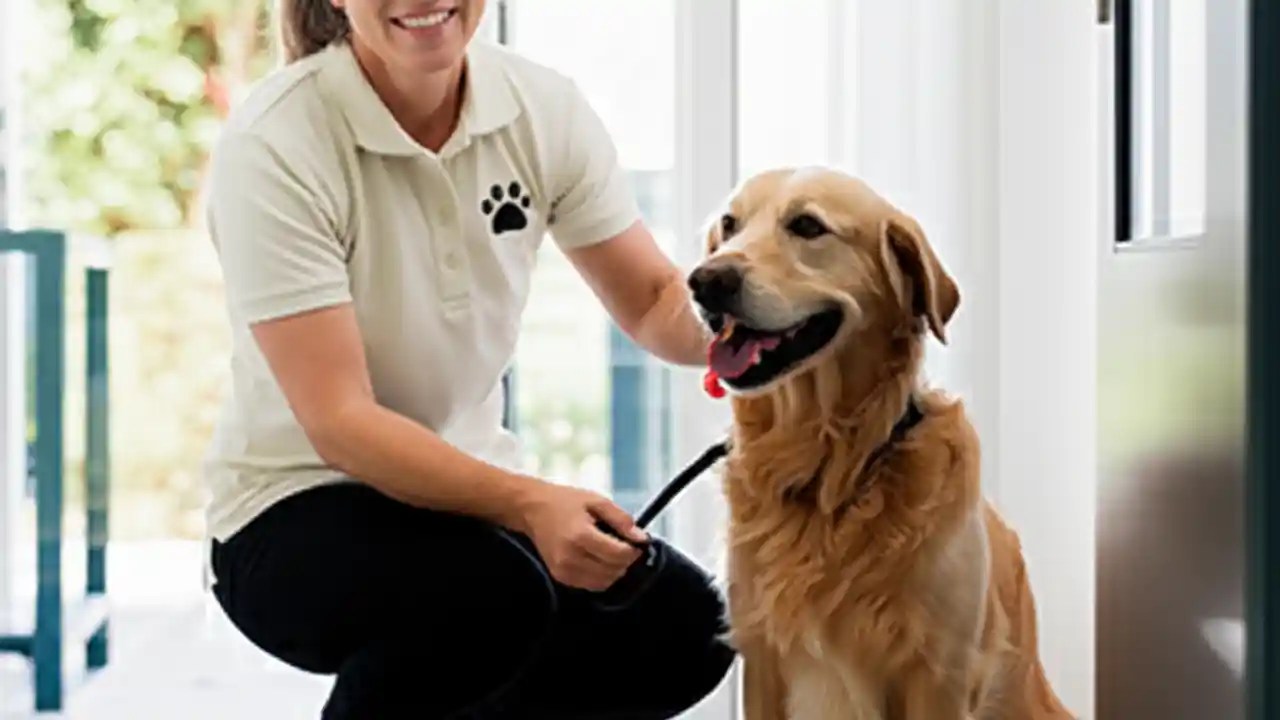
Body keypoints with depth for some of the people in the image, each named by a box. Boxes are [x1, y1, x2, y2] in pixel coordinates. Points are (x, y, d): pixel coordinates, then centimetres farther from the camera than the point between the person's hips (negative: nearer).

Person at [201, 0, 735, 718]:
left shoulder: (543, 106, -6)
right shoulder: (271, 146, -21)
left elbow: (656, 303, 1)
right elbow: (337, 424, -24)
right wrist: (527, 502, -37)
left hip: (474, 493, 5)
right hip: (299, 508, -5)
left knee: (682, 626, -17)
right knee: (494, 591, -34)